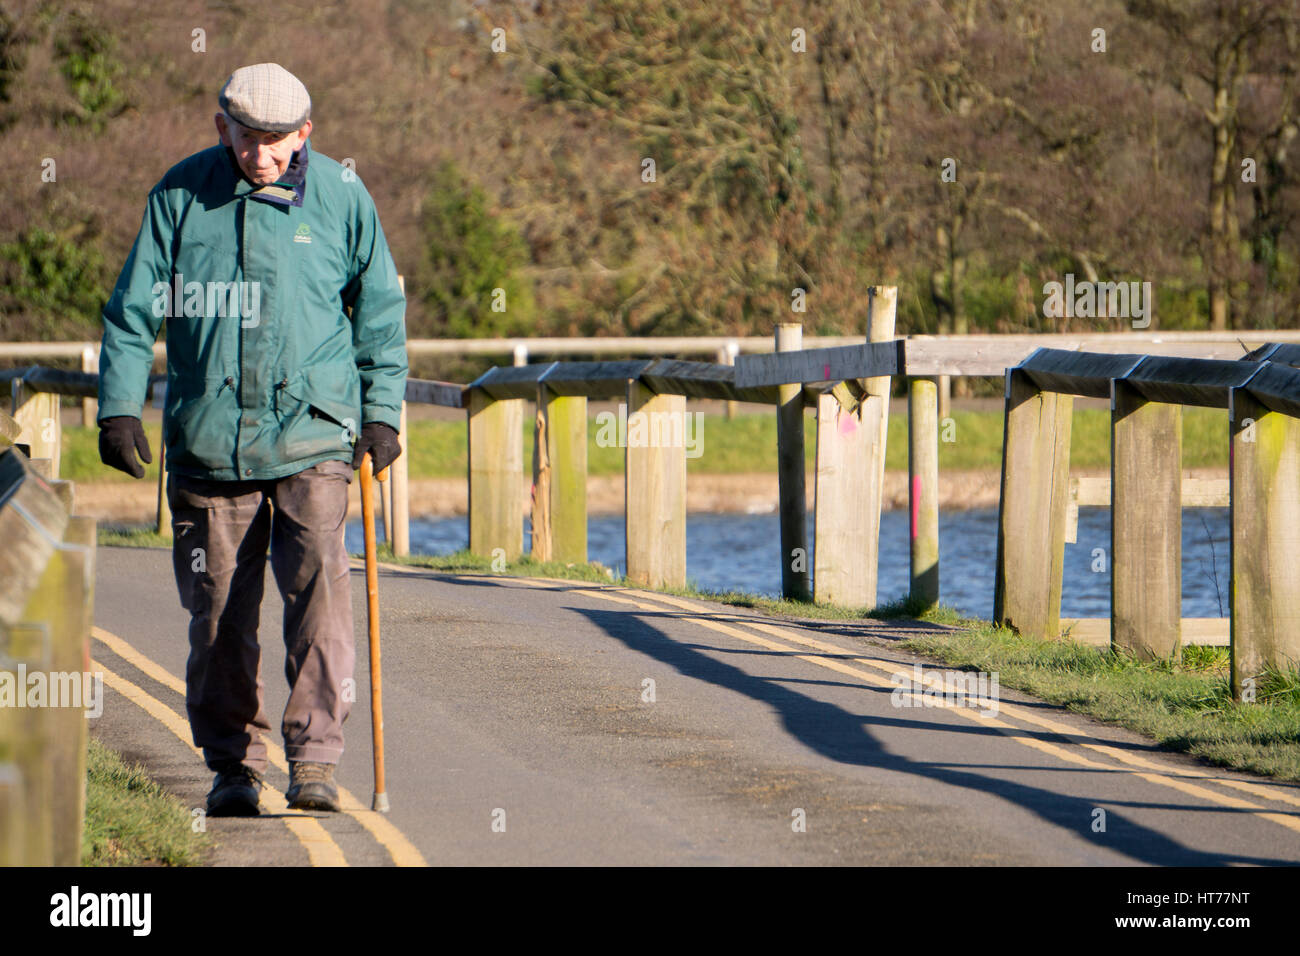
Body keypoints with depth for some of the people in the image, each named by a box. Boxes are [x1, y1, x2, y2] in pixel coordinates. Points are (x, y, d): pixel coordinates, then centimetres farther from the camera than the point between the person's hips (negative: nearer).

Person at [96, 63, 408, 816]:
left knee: (319, 591, -15)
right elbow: (134, 306, 8)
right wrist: (120, 405, 0)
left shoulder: (341, 197, 2)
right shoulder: (181, 196, 2)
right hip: (207, 441, 1)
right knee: (220, 613, 5)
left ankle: (315, 758, -13)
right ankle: (234, 765, 17)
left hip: (312, 436, -1)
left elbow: (381, 308, 13)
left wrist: (382, 410, 7)